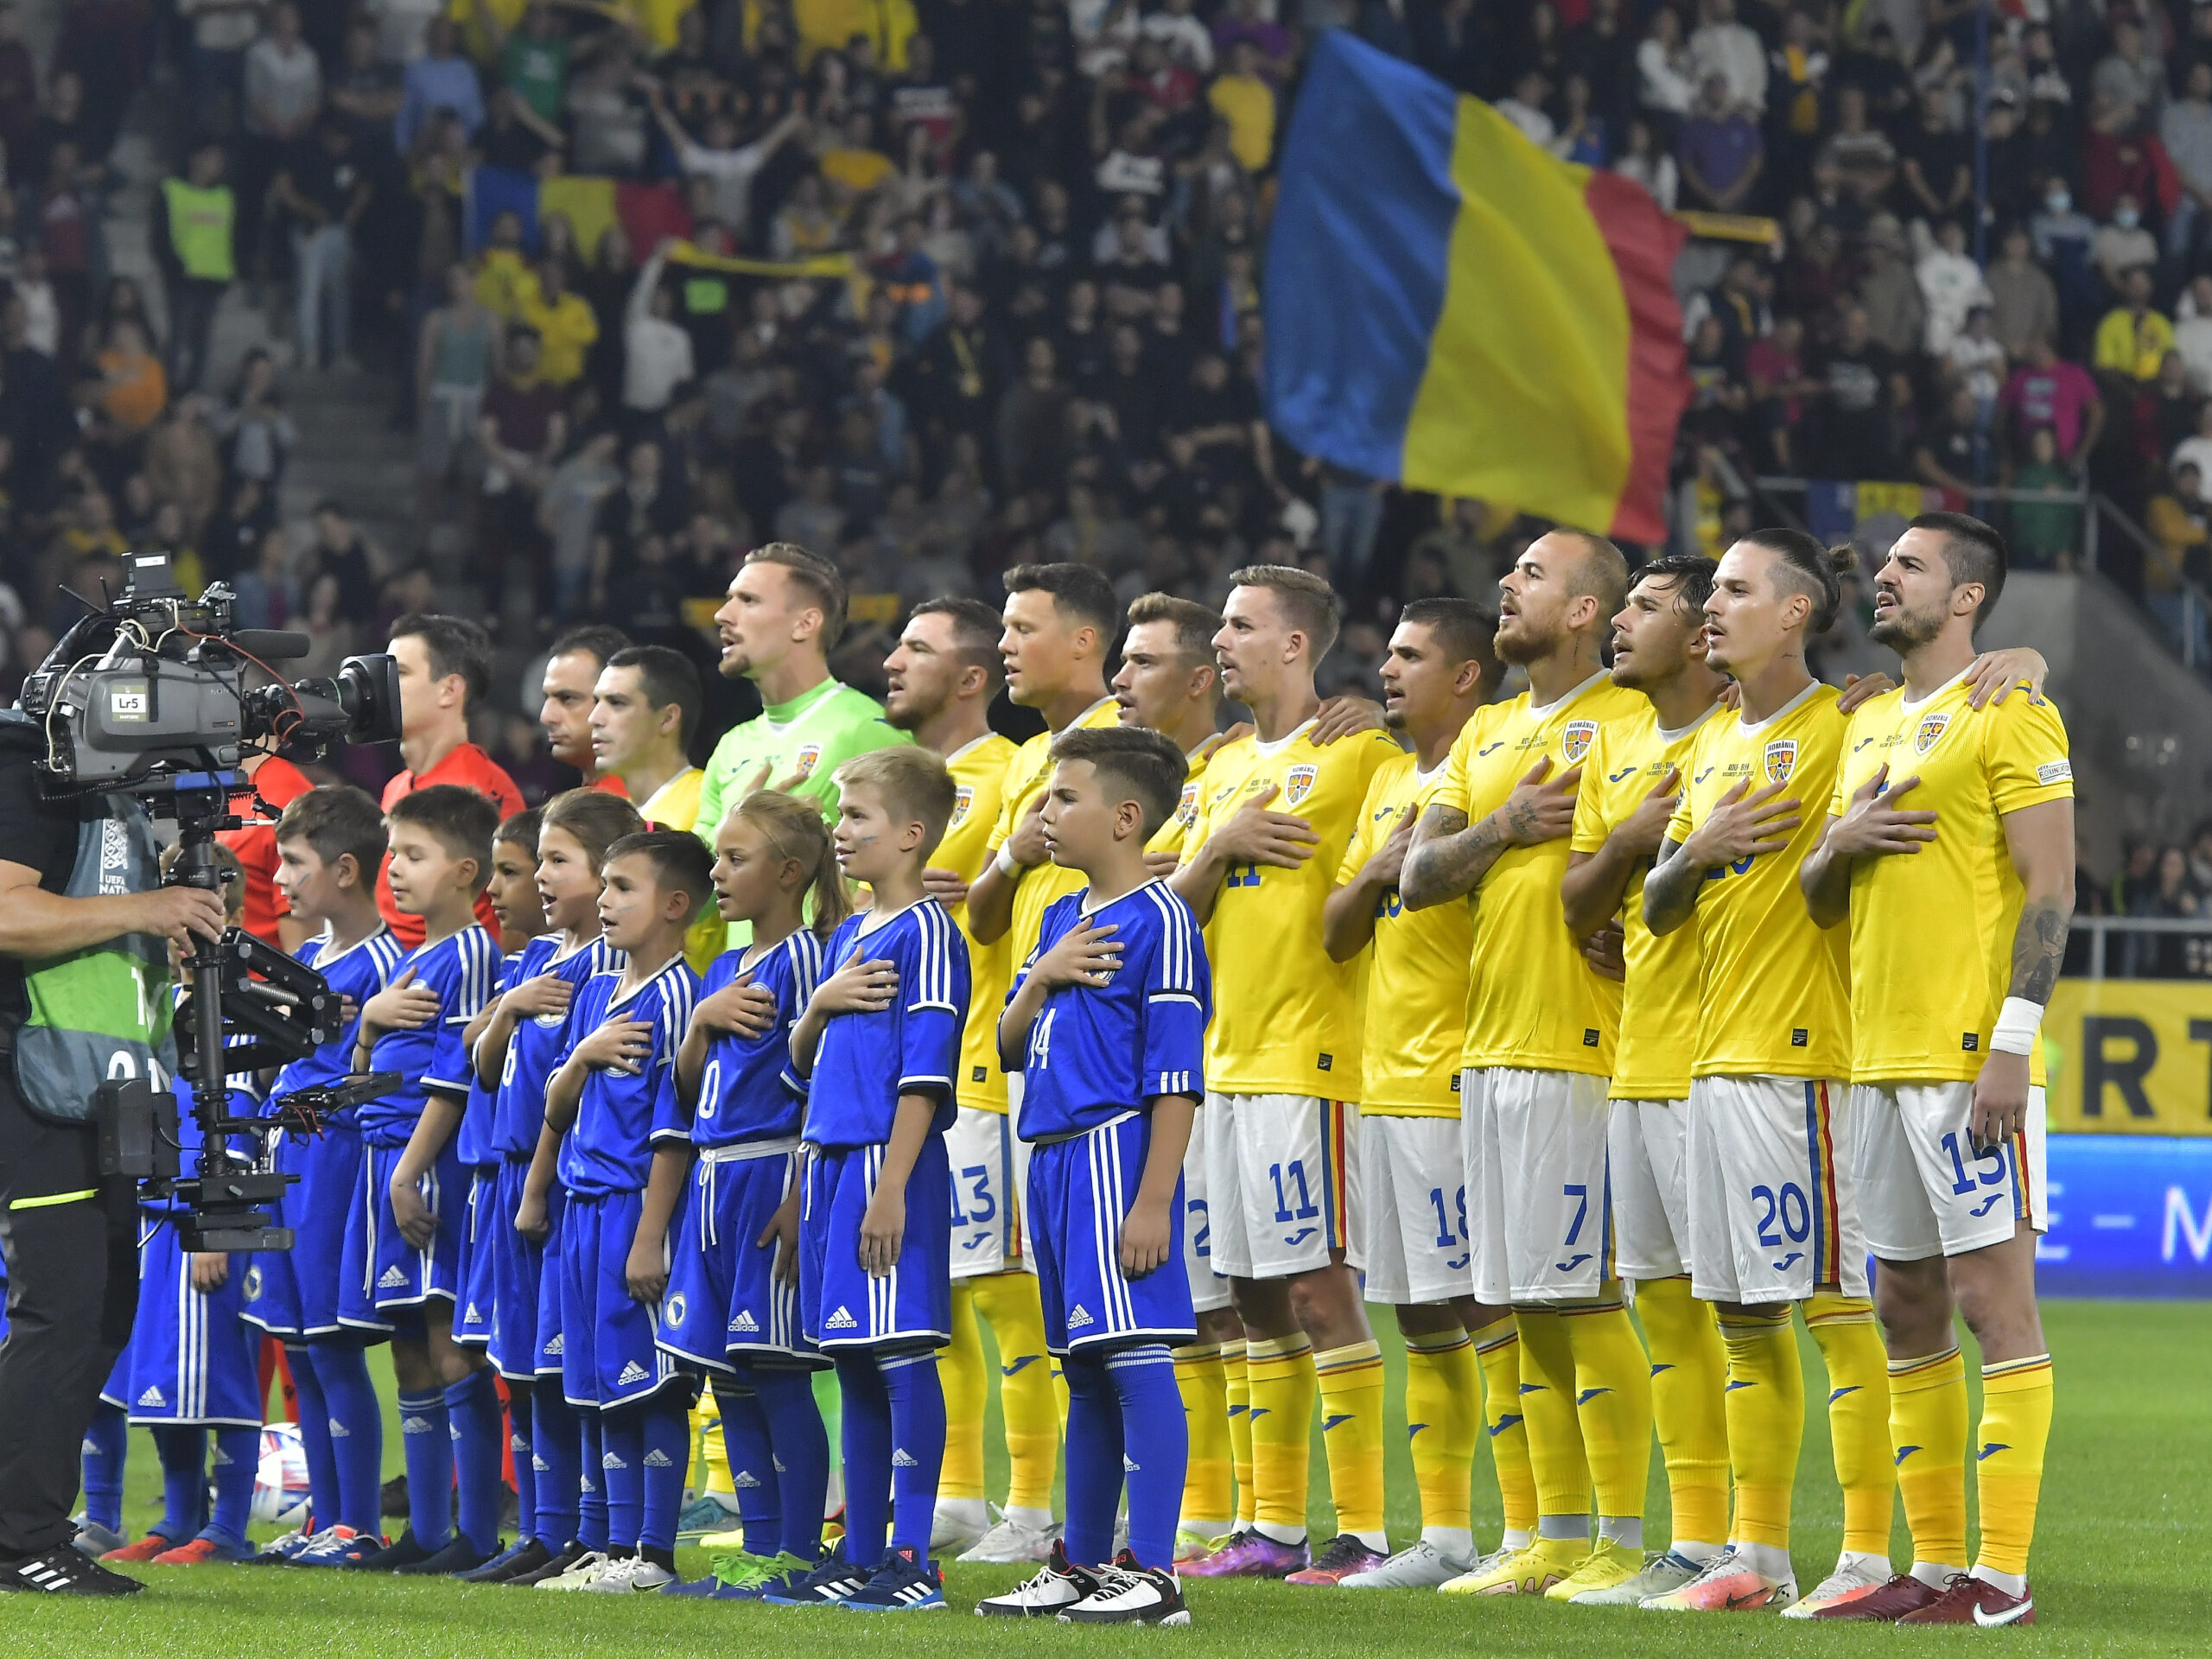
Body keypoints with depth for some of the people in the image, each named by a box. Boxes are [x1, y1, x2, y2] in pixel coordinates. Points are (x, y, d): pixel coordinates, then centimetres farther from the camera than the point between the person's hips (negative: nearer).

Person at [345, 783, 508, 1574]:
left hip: (435, 1168, -10)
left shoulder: (469, 954, -10)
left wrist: (410, 1172, -18)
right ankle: (426, 1531, 15)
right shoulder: (408, 963, 18)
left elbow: (454, 1079, -15)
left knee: (451, 1351, -9)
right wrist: (370, 1020, 1)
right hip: (388, 1162, 10)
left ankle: (478, 1533, -8)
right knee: (410, 1358, 11)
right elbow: (364, 1077, 21)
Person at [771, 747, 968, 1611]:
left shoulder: (925, 933, -10)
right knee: (852, 1365, 11)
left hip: (890, 1164, -9)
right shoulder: (847, 937, 17)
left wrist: (892, 1185, -20)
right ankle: (860, 1554, 16)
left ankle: (913, 1562, -8)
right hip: (832, 1162, 9)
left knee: (902, 1357, -8)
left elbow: (924, 1076, -15)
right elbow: (803, 1064, 21)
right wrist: (819, 1007, 1)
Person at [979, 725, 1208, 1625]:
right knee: (1085, 1370, 14)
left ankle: (1151, 1574, -10)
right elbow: (1012, 1044, 19)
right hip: (1054, 1156, 9)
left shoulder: (1158, 921, -10)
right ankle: (1081, 1565, 20)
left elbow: (1175, 1079, -14)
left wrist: (1154, 1199, -19)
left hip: (1117, 1151, -9)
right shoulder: (1062, 918, 17)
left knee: (1136, 1359, -10)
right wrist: (1042, 977, -1)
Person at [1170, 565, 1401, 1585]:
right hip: (1227, 1060, 8)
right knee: (1255, 1298, 11)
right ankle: (1275, 1528, 17)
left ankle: (1364, 1531, -7)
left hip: (1308, 1059, -8)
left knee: (1317, 1287, -10)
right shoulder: (1226, 769, 17)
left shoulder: (1357, 752, -7)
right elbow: (1175, 908, 13)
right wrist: (1221, 845, -3)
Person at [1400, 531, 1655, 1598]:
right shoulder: (1488, 736, 18)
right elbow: (1417, 877, 10)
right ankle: (1557, 1540, 14)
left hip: (1579, 1054, -8)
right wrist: (1504, 826, -4)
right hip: (1491, 1051, 8)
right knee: (1530, 1306, 9)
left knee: (1585, 1295, -9)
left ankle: (1625, 1541, -6)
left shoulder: (1629, 722, -6)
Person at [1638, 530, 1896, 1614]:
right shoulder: (1712, 747, 18)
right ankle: (1757, 1555, 17)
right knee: (1742, 1318, 11)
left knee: (1837, 1303, -7)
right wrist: (1697, 850, -1)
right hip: (1718, 1059, 8)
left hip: (1806, 1058, -8)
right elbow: (1657, 908, 18)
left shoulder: (1842, 726, -6)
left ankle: (1867, 1556, -6)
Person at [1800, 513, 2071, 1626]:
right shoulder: (1870, 726, 19)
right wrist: (1840, 843, 0)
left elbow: (2050, 887, -13)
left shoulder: (2007, 715, -7)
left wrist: (2013, 1044, -19)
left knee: (1993, 1294, -8)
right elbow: (1819, 903, 23)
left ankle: (2002, 1574, -8)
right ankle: (1934, 1563, 13)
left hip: (1972, 1062, -9)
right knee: (1907, 1313, 9)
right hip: (1881, 1062, 9)